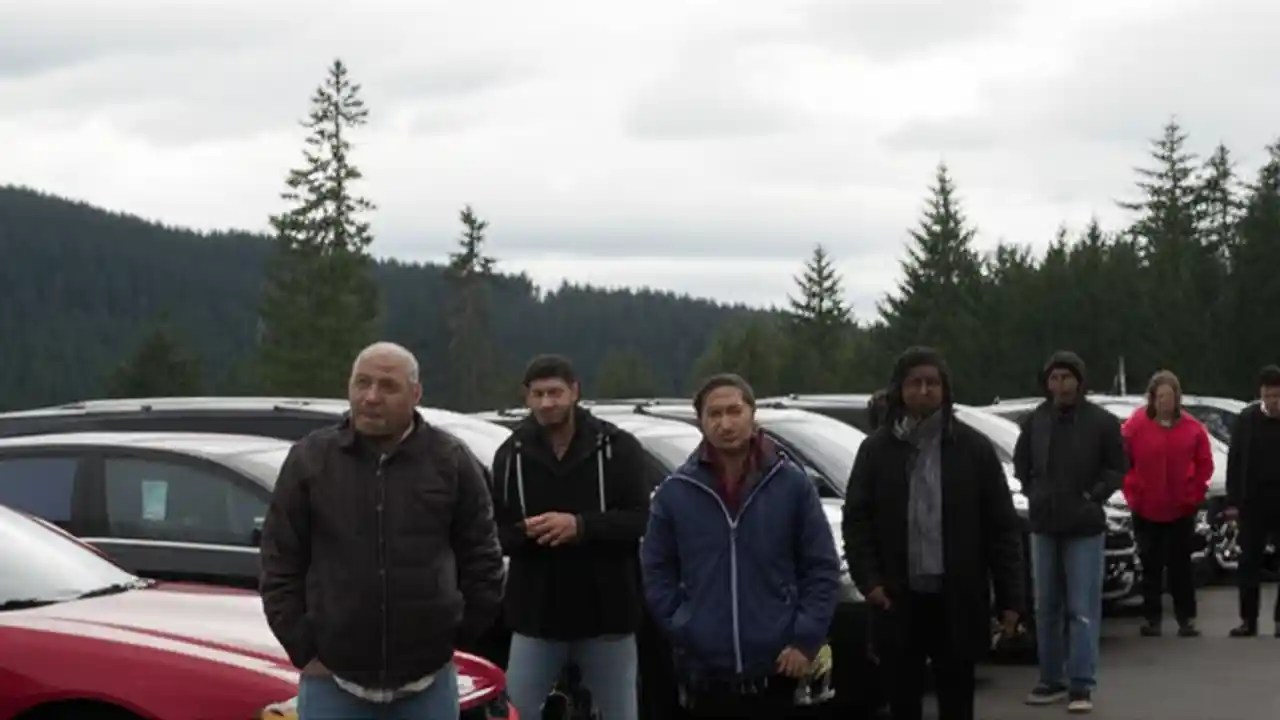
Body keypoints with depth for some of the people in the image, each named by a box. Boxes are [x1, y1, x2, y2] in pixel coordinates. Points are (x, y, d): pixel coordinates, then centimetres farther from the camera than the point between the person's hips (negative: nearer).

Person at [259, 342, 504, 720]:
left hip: (427, 683, 1)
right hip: (332, 681, 0)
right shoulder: (310, 459, 0)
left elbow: (482, 559, 6)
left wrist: (459, 632, 2)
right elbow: (280, 564, 2)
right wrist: (302, 649, -2)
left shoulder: (451, 462, 0)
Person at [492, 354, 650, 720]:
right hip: (536, 612, 1)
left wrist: (581, 526, -23)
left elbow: (641, 519, -9)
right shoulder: (512, 453, 4)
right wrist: (524, 532, -20)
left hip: (606, 613, -1)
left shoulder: (618, 447, -2)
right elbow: (493, 531, 2)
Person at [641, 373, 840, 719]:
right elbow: (657, 571, 7)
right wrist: (681, 630, -2)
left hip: (774, 667, -1)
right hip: (702, 669, 1)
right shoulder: (675, 491, 1)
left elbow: (822, 567, 1)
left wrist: (806, 640, -5)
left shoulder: (792, 483, -1)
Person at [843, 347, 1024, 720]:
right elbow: (856, 519, 4)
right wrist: (869, 580, -9)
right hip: (899, 601, 1)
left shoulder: (973, 448, 1)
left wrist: (1009, 598, -4)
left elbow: (1002, 526, 1)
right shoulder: (876, 449, 3)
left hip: (957, 600, -1)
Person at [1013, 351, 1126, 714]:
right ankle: (1052, 680, 18)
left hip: (1085, 528, -4)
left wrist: (1094, 496, -9)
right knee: (1047, 607, 9)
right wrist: (1034, 493, 5)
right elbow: (1021, 463, 18)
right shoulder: (1035, 421, 5)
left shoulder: (1102, 422, -5)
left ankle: (1081, 685, -3)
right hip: (1043, 525, 4)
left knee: (1082, 609, -5)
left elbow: (1118, 467, 0)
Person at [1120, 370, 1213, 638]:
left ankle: (1186, 618, 10)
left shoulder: (1192, 428, -3)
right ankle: (1152, 618, 11)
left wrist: (1195, 493, -2)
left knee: (1180, 565, 5)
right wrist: (1132, 494, -5)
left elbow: (1205, 463, 5)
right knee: (1151, 566, 6)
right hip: (1146, 511, -1)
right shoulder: (1135, 426, -7)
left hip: (1182, 510, 1)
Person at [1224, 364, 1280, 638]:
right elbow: (1235, 461, 4)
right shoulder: (1247, 418, 1)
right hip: (1254, 502, 1)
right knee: (1249, 561, 5)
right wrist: (1233, 501, 0)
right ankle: (1248, 620, 11)